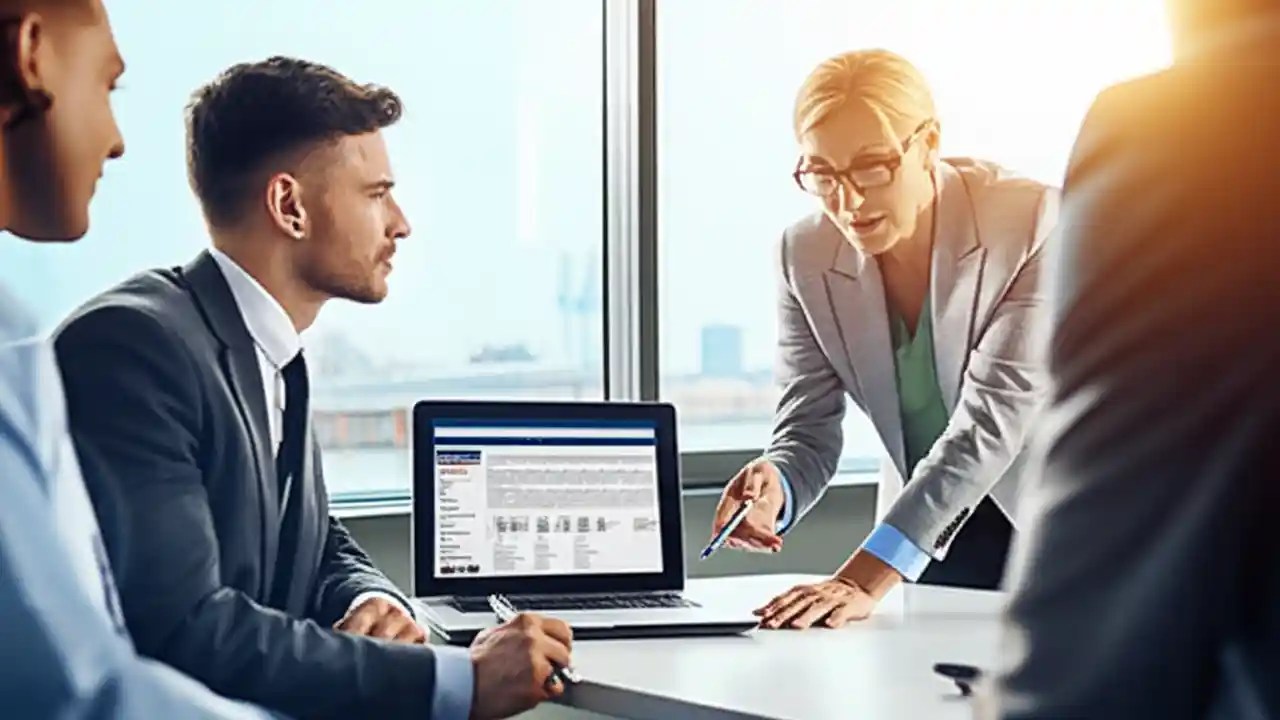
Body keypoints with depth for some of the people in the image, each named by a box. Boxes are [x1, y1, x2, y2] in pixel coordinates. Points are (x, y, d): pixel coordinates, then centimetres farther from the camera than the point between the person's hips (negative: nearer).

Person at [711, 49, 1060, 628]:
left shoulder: (1032, 223, -22)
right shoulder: (805, 256, -9)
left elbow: (992, 418, -29)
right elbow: (808, 432, -7)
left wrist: (864, 579, -38)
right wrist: (774, 489, -33)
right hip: (928, 545, 3)